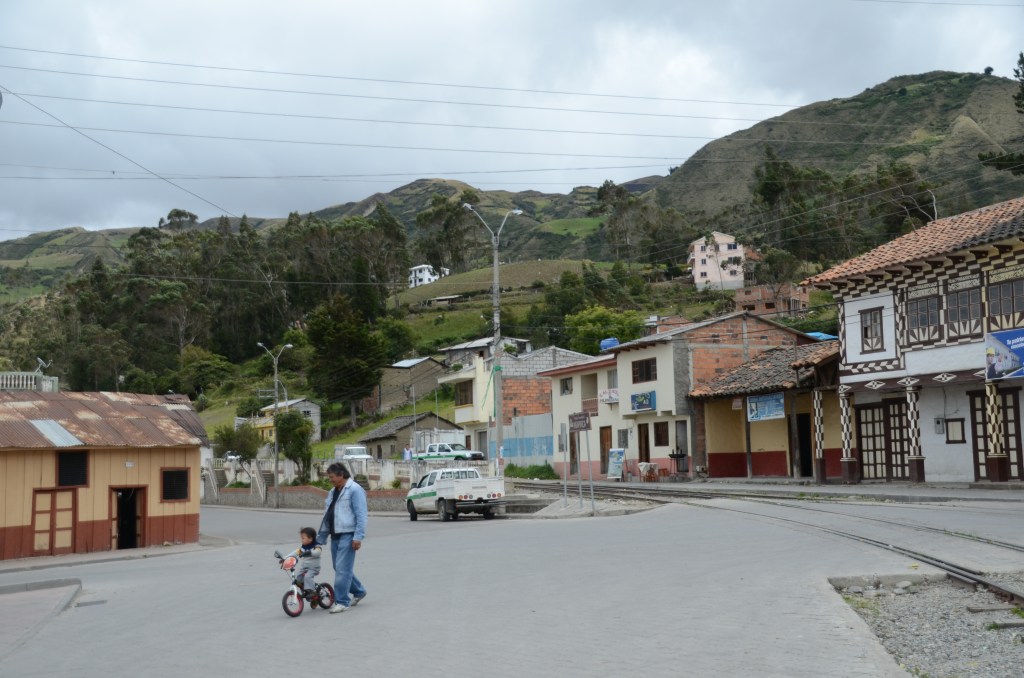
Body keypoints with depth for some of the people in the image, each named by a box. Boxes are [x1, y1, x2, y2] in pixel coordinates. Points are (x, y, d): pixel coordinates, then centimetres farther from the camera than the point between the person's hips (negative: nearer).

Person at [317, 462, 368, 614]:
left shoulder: (354, 490, -9)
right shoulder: (333, 492, 18)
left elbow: (361, 515, -14)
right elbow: (327, 516, 22)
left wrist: (358, 536, -20)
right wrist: (321, 537, 20)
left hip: (348, 535, -9)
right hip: (335, 536, 9)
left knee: (343, 569, -8)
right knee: (340, 568, 14)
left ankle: (342, 602, -1)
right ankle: (359, 592, 31)